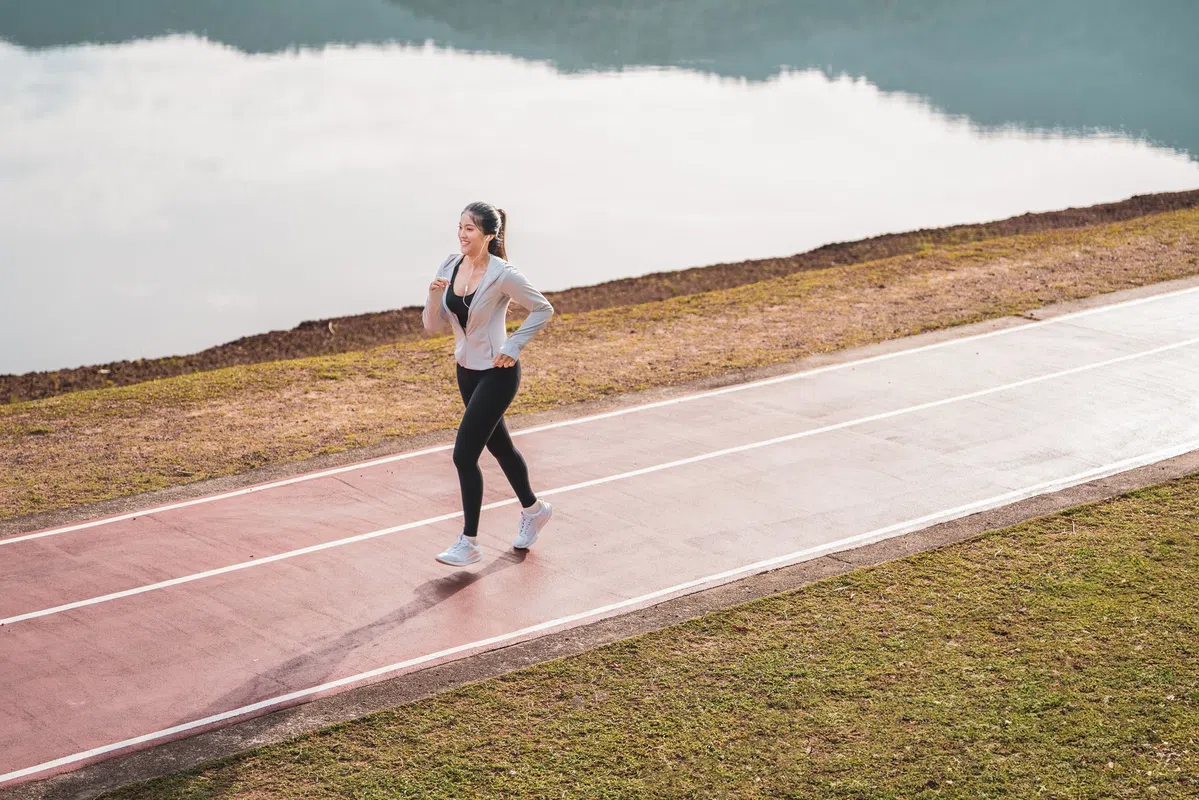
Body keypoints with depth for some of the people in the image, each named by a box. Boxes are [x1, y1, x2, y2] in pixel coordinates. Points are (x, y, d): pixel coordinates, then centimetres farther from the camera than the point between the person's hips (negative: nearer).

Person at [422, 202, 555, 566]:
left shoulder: (502, 274, -20)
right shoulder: (450, 267, -2)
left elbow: (543, 309, -10)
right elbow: (433, 324, 0)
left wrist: (512, 348, -14)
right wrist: (434, 295, -19)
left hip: (497, 373, -7)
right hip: (467, 370, 7)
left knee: (464, 454, -10)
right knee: (498, 444, 21)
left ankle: (468, 542, 1)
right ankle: (533, 510, 43)